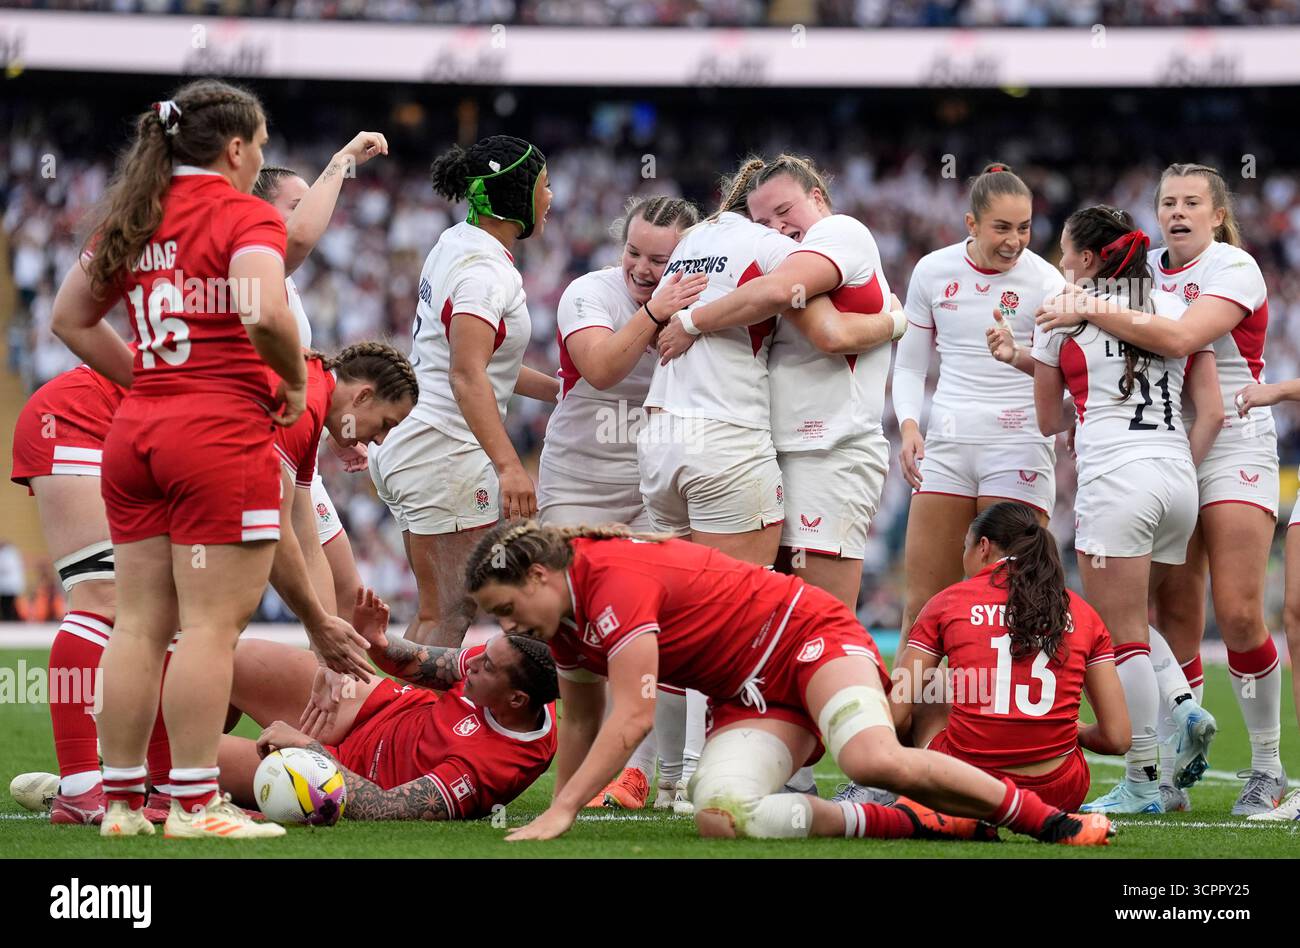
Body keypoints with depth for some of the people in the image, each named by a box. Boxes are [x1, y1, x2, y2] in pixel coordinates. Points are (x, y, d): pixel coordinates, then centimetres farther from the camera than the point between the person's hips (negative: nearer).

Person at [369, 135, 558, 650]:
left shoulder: (456, 244, 13)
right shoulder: (485, 270, -16)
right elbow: (467, 377, -25)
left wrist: (563, 390, 25)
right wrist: (509, 466, -32)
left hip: (414, 447, 10)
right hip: (446, 451, -10)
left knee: (438, 613, 12)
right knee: (449, 615, -10)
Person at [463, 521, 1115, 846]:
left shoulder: (614, 577, -22)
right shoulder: (566, 622, 7)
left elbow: (633, 717, -27)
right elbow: (581, 724, 20)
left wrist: (561, 811, -26)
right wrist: (554, 819, 15)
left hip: (806, 632, -8)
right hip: (749, 697, 8)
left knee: (876, 760, -36)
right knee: (721, 816, -23)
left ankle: (1046, 819, -17)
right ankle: (915, 824, -12)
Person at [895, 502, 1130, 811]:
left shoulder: (948, 602, 4)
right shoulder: (1082, 613, 8)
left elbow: (894, 716, 3)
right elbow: (1117, 738, 5)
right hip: (1057, 794, 1)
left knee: (928, 701, 29)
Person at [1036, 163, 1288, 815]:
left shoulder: (1234, 268, -9)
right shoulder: (1145, 268, 9)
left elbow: (1178, 338, -25)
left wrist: (1092, 310, -25)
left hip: (1233, 446, -5)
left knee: (1238, 615, -13)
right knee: (1174, 617, -1)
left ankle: (1268, 767, -1)